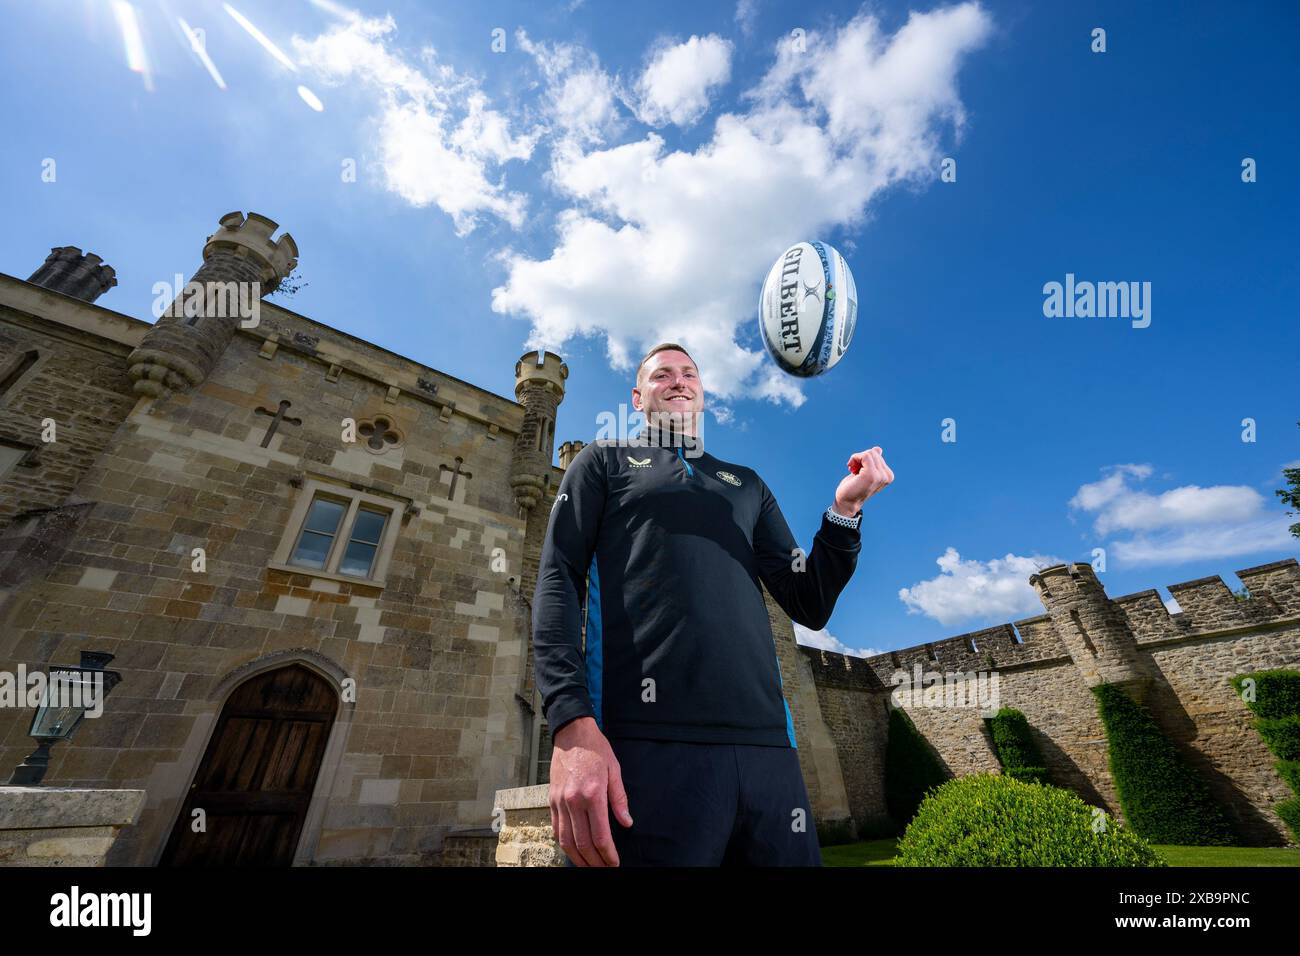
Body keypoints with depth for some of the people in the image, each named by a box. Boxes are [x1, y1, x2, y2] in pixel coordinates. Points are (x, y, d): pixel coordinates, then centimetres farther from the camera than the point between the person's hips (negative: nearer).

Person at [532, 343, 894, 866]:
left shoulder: (747, 484, 21)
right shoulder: (605, 460, 13)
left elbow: (810, 606, 17)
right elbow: (558, 581, -1)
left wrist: (844, 510, 1)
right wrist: (573, 725, -15)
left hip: (765, 745, 4)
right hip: (646, 744, -3)